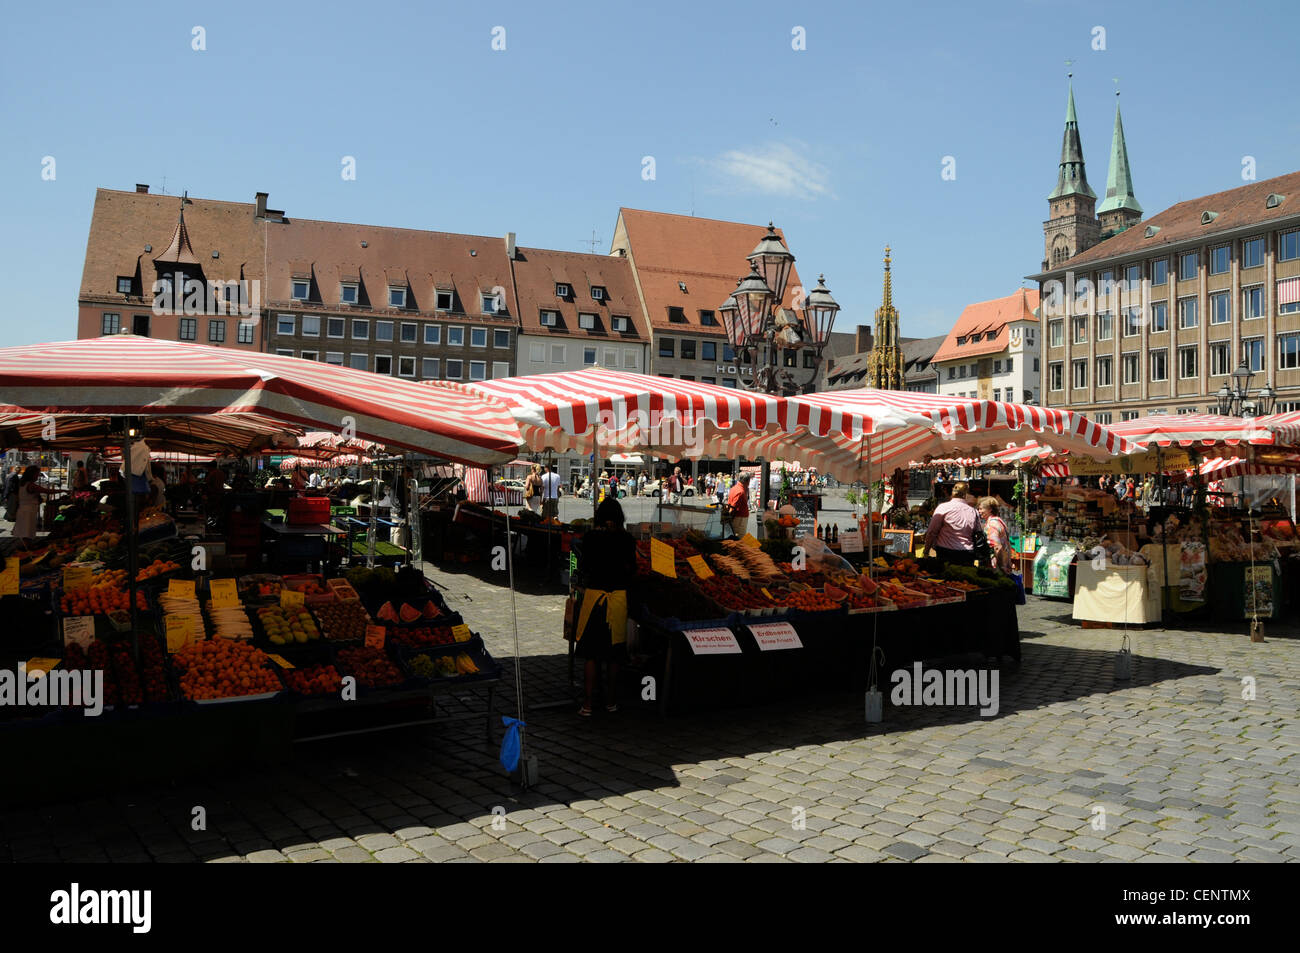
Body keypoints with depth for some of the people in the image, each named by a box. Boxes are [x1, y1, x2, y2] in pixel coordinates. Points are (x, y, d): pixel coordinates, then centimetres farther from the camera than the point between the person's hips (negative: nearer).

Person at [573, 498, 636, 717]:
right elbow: (631, 571, -2)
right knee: (613, 655, 13)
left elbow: (584, 567, -5)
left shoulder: (590, 537, -6)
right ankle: (611, 701, 23)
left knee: (591, 654, 5)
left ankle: (587, 704, 4)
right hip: (619, 595, 2)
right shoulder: (627, 538, -2)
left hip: (594, 594, -2)